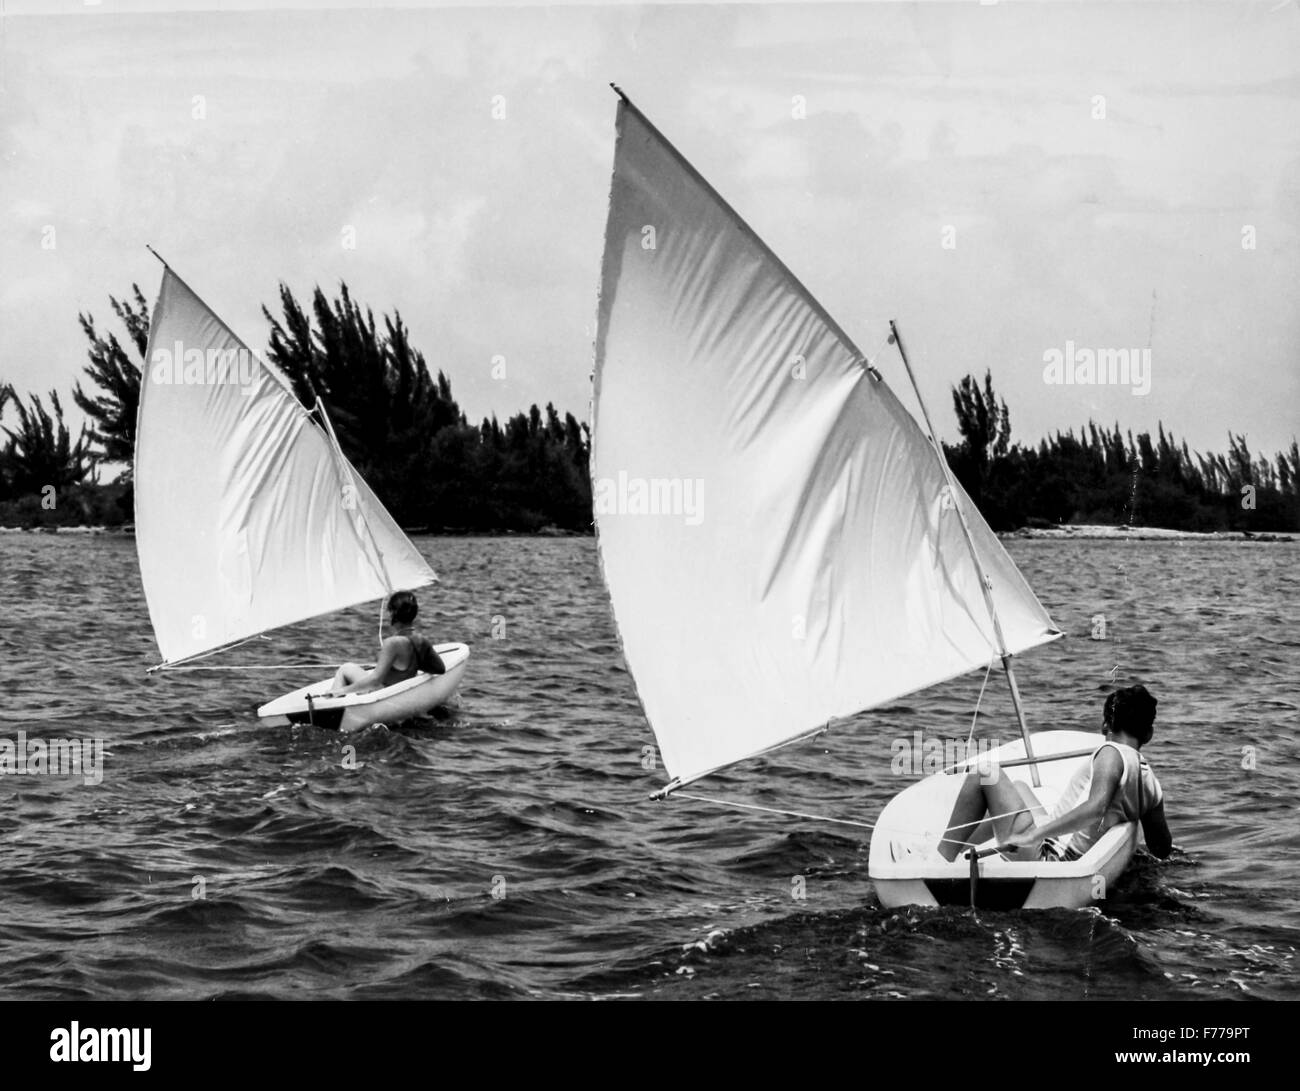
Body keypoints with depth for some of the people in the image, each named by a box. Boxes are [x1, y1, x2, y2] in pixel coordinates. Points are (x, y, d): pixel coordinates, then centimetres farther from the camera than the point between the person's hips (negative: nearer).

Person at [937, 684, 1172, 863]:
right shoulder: (1152, 786, 6)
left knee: (983, 776, -1)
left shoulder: (1113, 753, -15)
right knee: (1018, 786, 32)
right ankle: (952, 854, 37)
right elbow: (1163, 850, 13)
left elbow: (1095, 808, -33)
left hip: (1043, 852, -9)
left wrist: (1033, 835, -35)